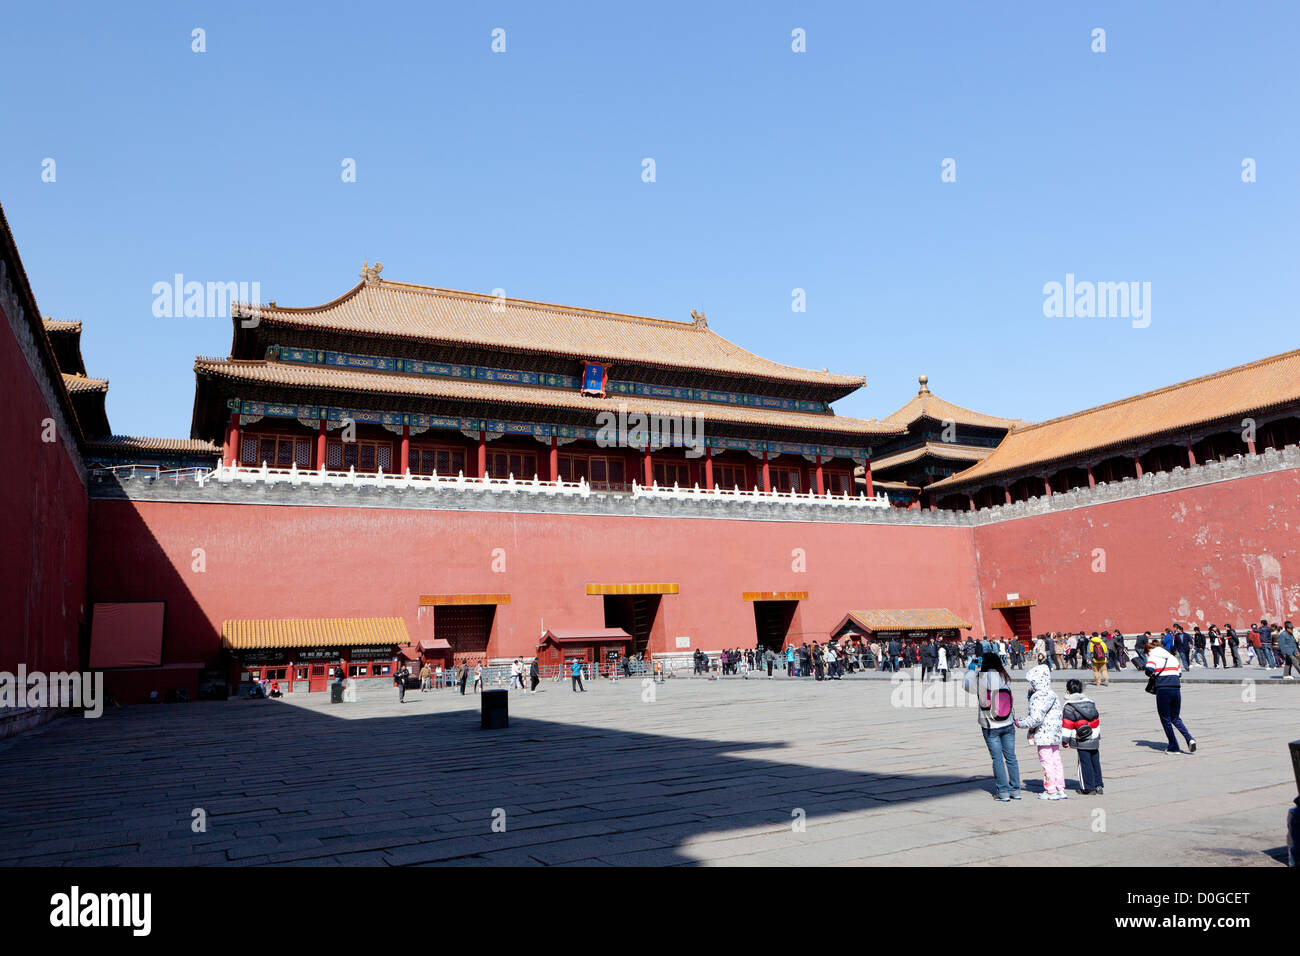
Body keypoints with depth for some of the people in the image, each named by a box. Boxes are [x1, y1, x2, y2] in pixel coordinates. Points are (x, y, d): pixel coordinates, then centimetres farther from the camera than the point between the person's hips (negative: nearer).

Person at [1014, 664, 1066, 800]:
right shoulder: (1052, 694, 11)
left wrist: (1020, 723, -10)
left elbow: (1036, 718, -22)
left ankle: (1051, 791, 5)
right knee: (1056, 761, 13)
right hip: (1055, 735, 9)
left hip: (1044, 735, -9)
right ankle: (1060, 788, 18)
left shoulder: (1039, 696, -19)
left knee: (1046, 762, -1)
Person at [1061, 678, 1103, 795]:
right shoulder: (1090, 703, 9)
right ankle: (1098, 786, 18)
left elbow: (1066, 725, -11)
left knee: (1085, 764, 1)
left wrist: (1064, 740, -5)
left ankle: (1088, 787, 5)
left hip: (1081, 742, -6)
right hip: (1095, 740, 6)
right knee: (1095, 763, 13)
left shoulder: (1069, 707, -10)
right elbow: (1097, 721, 17)